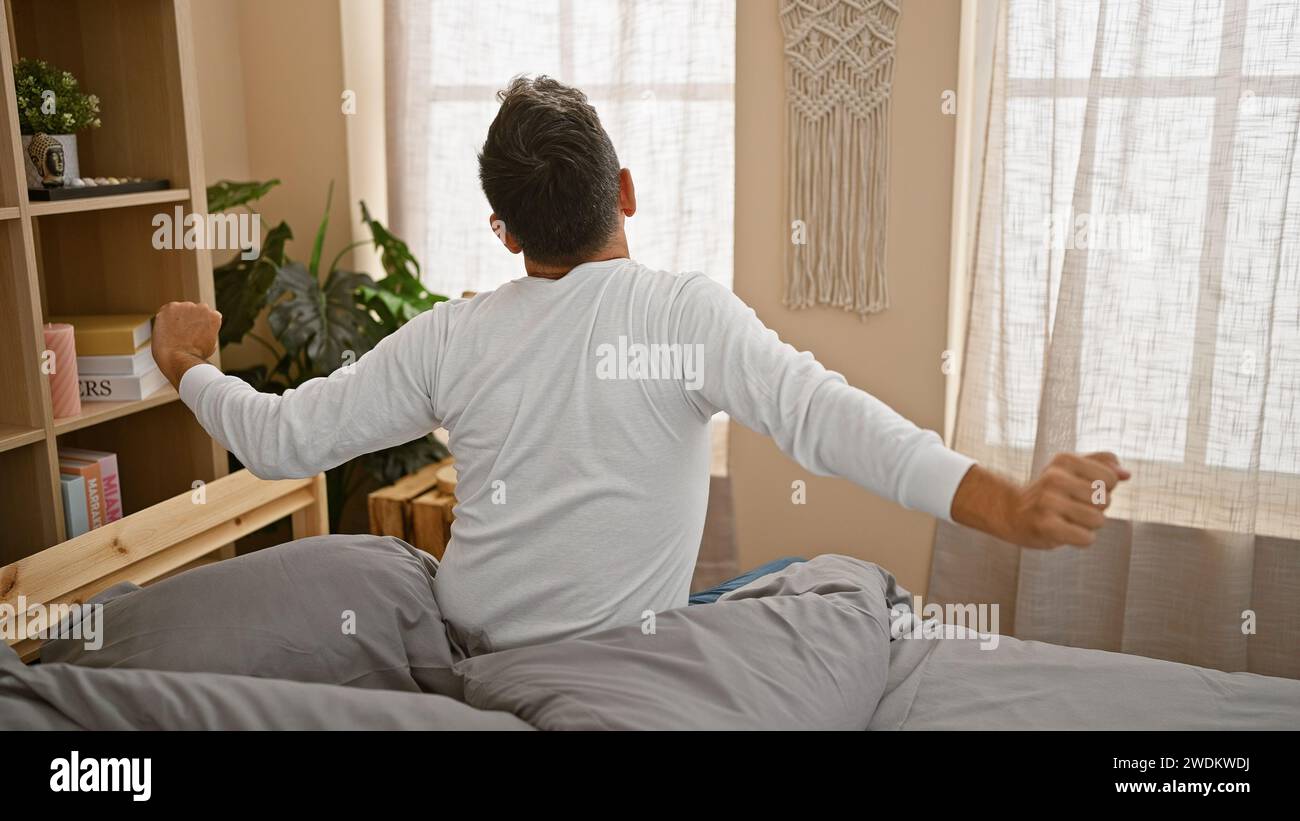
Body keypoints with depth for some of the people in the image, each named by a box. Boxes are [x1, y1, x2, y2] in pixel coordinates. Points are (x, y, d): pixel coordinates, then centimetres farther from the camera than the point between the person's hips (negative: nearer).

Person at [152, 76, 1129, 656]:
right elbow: (816, 413, -32)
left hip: (463, 660, 4)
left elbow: (281, 440, -2)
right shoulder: (685, 311, -16)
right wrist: (1005, 505, -40)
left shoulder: (448, 339, -7)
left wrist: (188, 365, 16)